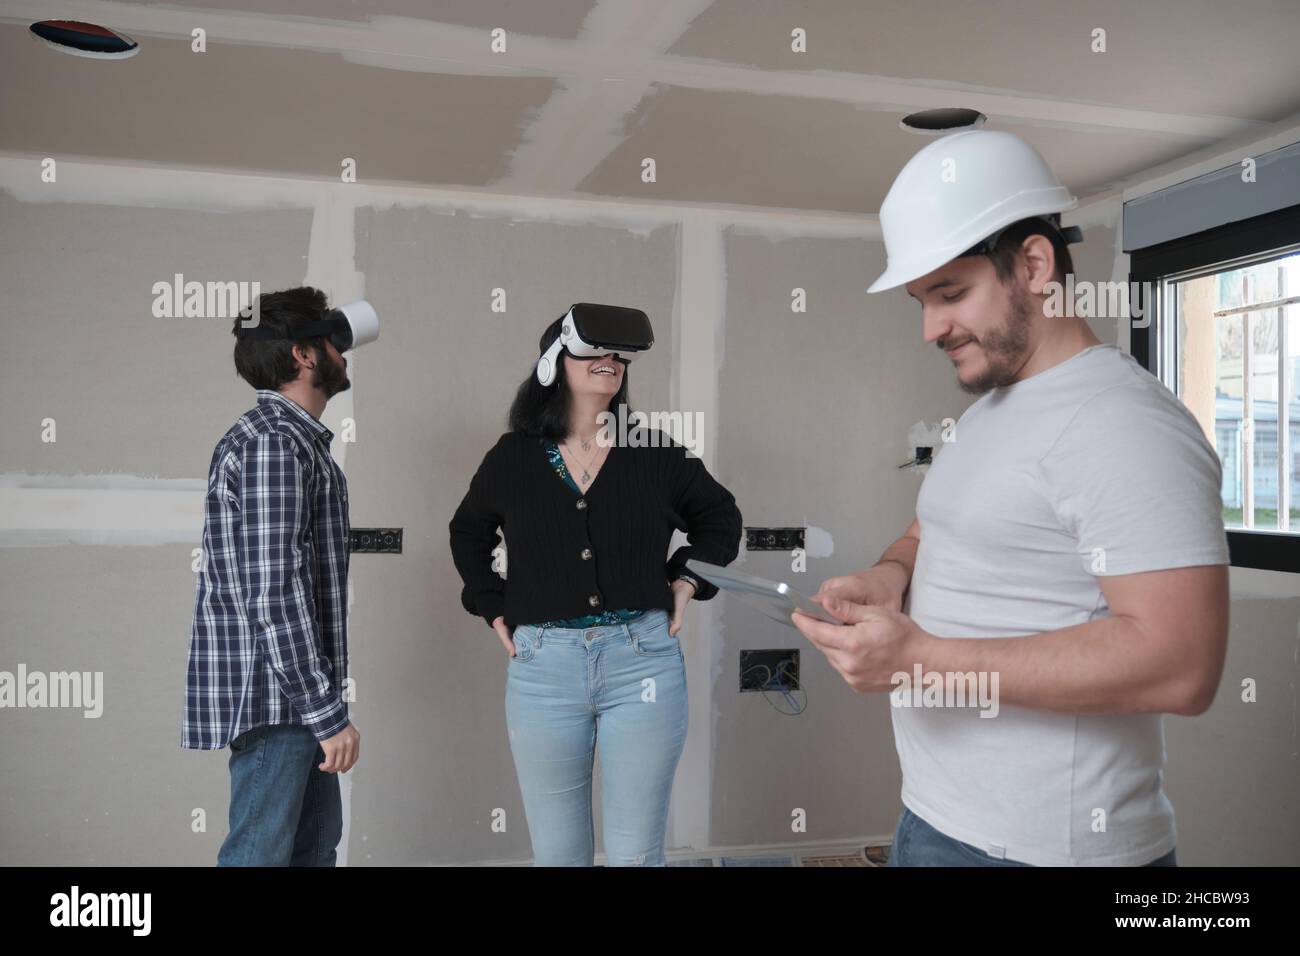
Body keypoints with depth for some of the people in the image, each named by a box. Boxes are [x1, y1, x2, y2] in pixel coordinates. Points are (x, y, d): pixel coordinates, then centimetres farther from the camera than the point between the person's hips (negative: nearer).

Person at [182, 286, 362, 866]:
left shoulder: (293, 437, 16)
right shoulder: (274, 442, -17)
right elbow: (274, 594, -24)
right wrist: (328, 713, -22)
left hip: (295, 691, 10)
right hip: (274, 694, -10)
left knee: (316, 841, 18)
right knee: (262, 851, 0)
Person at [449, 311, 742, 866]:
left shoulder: (656, 452, 2)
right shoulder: (513, 456, 3)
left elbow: (720, 518, 17)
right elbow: (468, 532, 20)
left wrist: (688, 580, 5)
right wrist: (493, 608, 9)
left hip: (643, 661, 0)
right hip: (542, 666, 1)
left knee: (636, 854, 7)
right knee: (557, 853, 11)